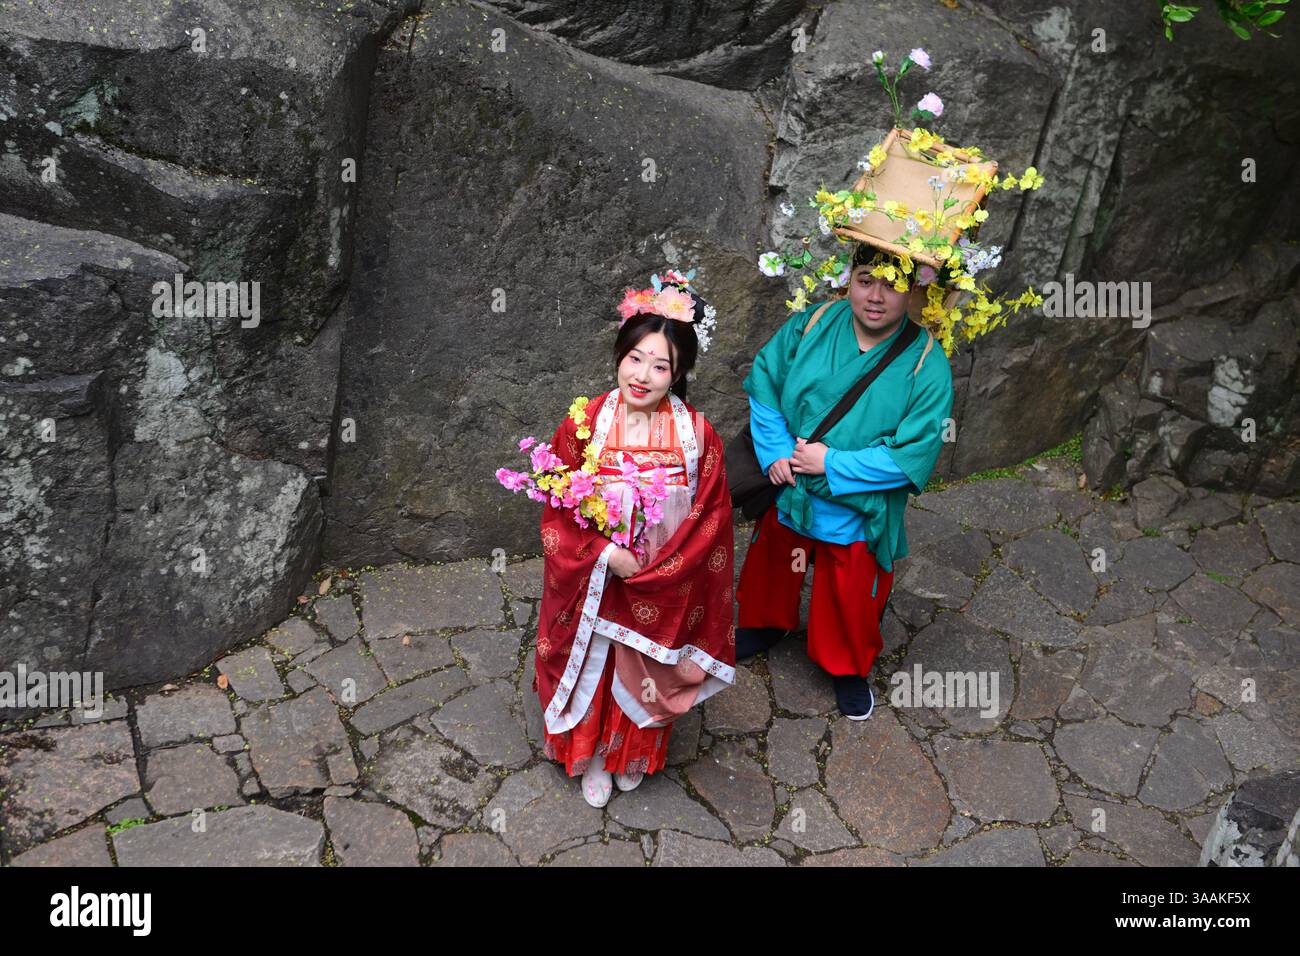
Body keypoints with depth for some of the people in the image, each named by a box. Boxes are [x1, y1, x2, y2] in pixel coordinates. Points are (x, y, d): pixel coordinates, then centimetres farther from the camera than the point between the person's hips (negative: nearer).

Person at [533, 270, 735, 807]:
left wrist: (652, 571, -17)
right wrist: (606, 554, -21)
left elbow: (710, 518, -12)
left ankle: (634, 755, 51)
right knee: (592, 672, 19)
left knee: (645, 678, 21)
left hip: (663, 594, 0)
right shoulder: (583, 425, -15)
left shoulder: (697, 435, -15)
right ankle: (592, 760, 46)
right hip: (594, 586, 0)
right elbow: (559, 513, -9)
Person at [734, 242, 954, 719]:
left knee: (850, 600, 17)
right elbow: (763, 381, -3)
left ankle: (849, 668, 47)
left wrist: (832, 464, -24)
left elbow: (913, 456, -23)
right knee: (771, 568, 28)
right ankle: (766, 624, 59)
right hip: (786, 495, 3)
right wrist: (774, 451, -14)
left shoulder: (927, 366, -21)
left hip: (858, 513, -3)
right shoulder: (810, 326, -12)